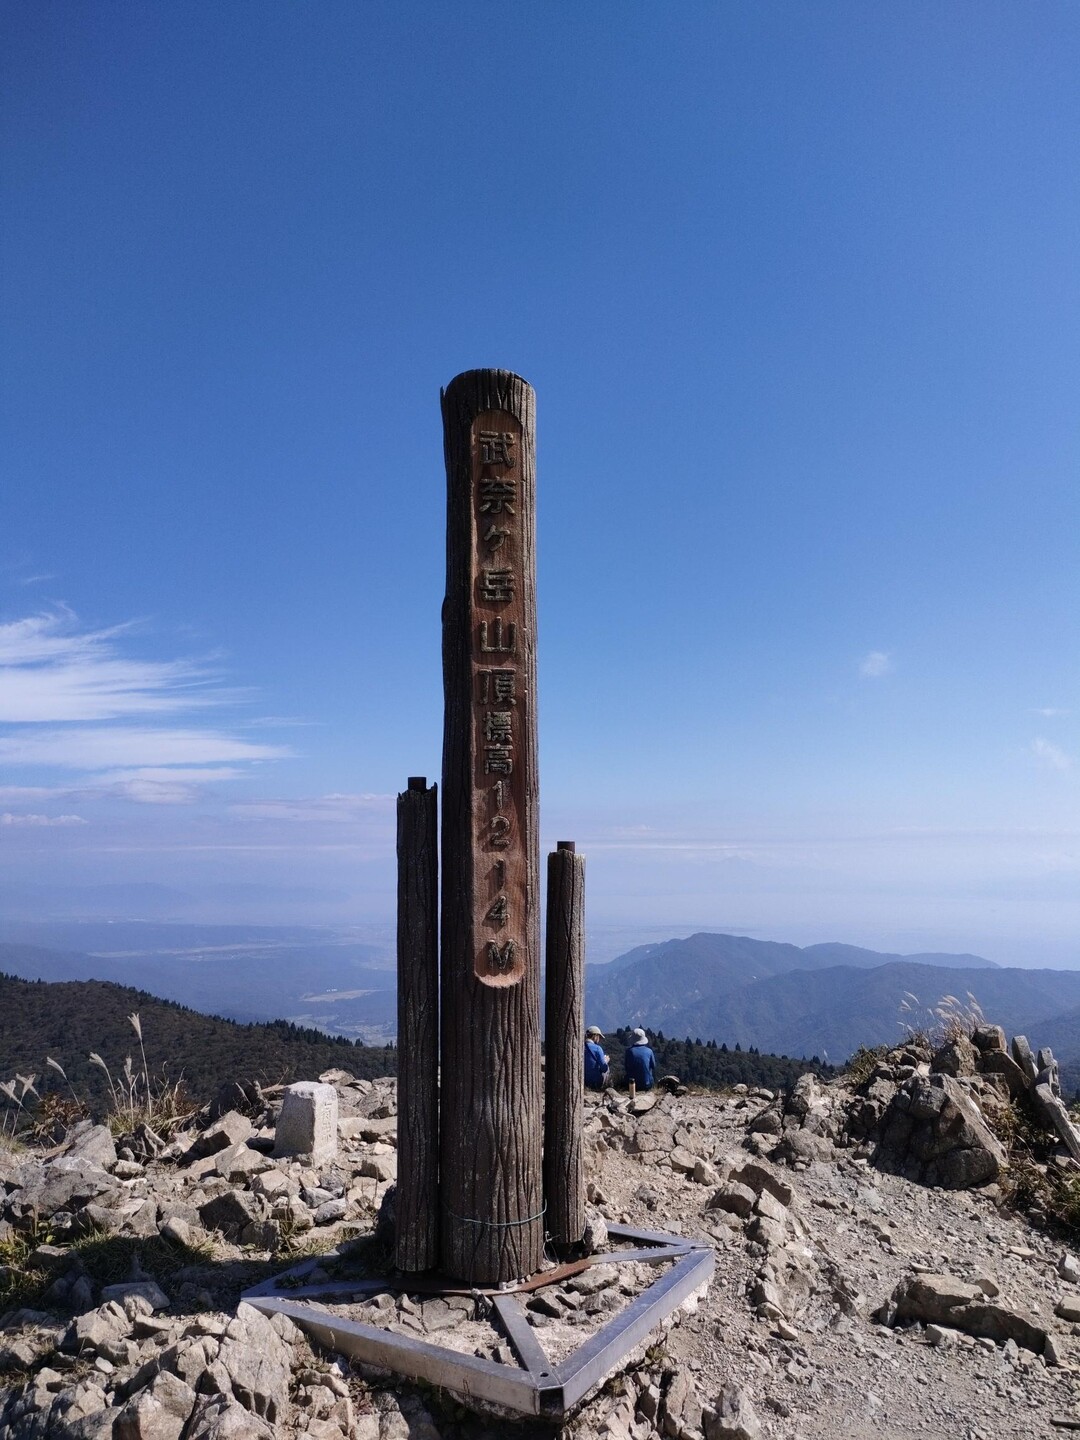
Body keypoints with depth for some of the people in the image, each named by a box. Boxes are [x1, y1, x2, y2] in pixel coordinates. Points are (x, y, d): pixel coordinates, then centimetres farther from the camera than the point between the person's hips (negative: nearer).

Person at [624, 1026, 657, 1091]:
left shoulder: (629, 1051, -13)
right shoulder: (649, 1051, -10)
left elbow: (627, 1067, -3)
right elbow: (653, 1066, 3)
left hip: (634, 1084, -1)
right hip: (648, 1085, 1)